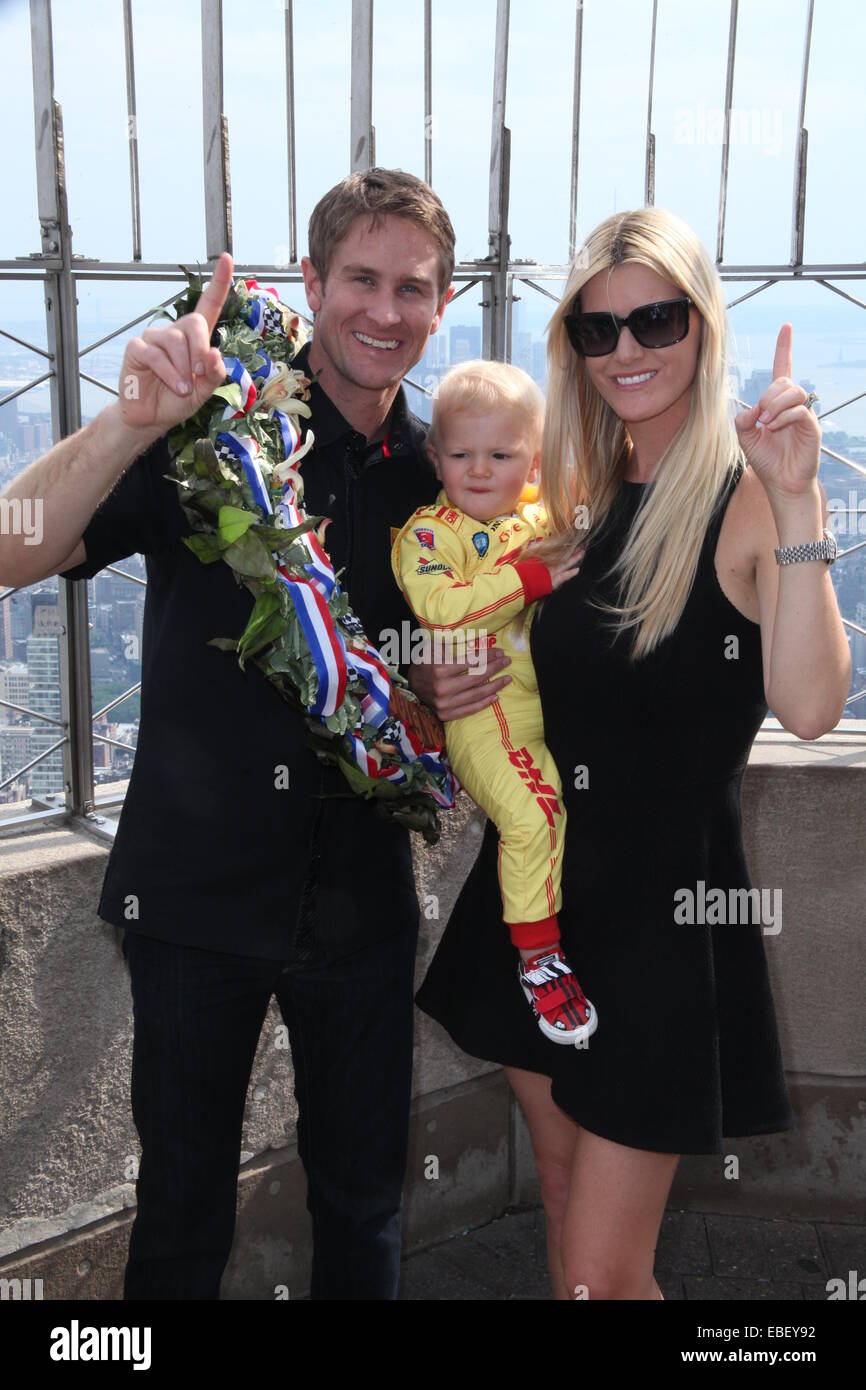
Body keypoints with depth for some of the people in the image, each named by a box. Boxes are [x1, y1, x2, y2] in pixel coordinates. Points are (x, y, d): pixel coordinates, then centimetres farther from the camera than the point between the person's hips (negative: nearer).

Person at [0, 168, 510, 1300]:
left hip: (360, 902, 3)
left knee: (364, 1196, 18)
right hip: (196, 894, -3)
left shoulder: (438, 474, 4)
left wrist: (463, 684, -8)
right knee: (184, 1203, 14)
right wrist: (134, 420, -37)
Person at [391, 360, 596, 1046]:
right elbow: (438, 604, -24)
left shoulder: (544, 520, 14)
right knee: (531, 811, -22)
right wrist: (533, 577, -22)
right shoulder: (428, 530, -5)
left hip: (557, 698, 7)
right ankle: (538, 957, -5)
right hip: (481, 707, -7)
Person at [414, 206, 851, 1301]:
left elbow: (809, 708, -26)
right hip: (541, 880, 7)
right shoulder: (584, 495, 8)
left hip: (662, 902, -6)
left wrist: (795, 506, -30)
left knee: (604, 1273, 3)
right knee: (563, 1192, 23)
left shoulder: (750, 493, -11)